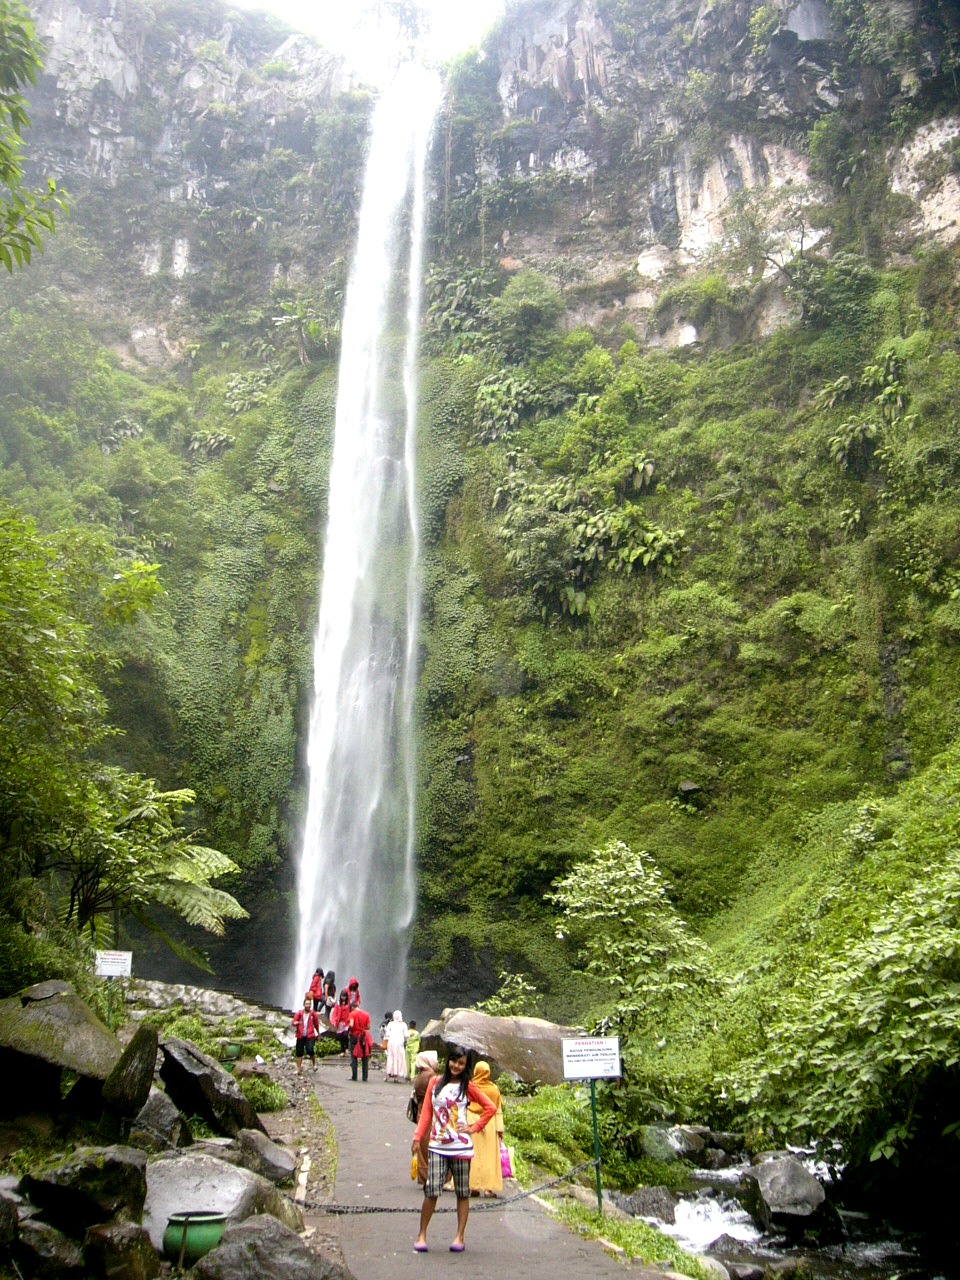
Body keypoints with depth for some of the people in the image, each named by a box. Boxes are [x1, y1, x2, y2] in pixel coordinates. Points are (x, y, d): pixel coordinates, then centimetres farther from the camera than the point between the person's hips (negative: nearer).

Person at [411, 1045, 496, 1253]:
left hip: (461, 1147, -1)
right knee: (431, 1191, -7)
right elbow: (426, 1112, 8)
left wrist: (474, 1127, -2)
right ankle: (422, 1235, 6)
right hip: (437, 1146, 1)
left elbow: (490, 1108, 4)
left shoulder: (467, 1086, 2)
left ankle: (459, 1237, 14)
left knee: (462, 1193, 5)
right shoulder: (435, 1082, 8)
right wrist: (418, 1138, 1)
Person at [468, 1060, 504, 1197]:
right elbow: (498, 1110, 3)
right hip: (490, 1126, 1)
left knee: (473, 1156, 5)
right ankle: (489, 1187, -1)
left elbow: (463, 1108, 0)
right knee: (489, 1156, 3)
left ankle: (473, 1187, 3)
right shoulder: (494, 1089, 1)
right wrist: (499, 1128, 5)